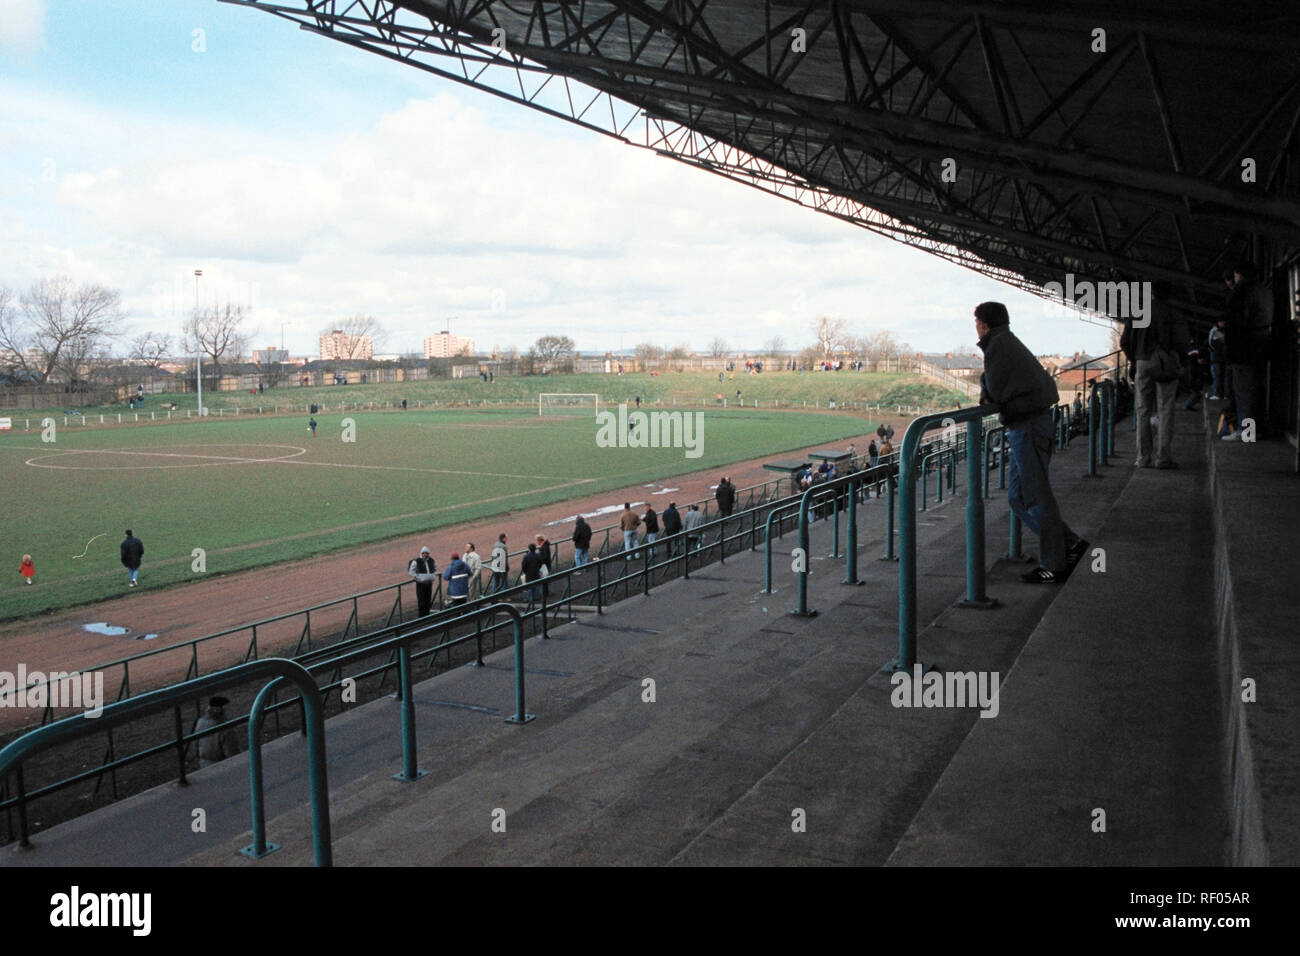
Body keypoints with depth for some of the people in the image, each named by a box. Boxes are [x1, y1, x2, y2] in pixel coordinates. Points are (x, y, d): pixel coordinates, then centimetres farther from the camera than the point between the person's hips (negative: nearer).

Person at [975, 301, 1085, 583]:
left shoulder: (999, 345, -11)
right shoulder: (1011, 343, 19)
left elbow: (994, 392, -13)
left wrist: (985, 390, 7)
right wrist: (990, 395, 7)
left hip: (1028, 427, -10)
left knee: (1036, 496, -4)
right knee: (1018, 497, 13)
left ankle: (1053, 566, 2)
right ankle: (1069, 544, 17)